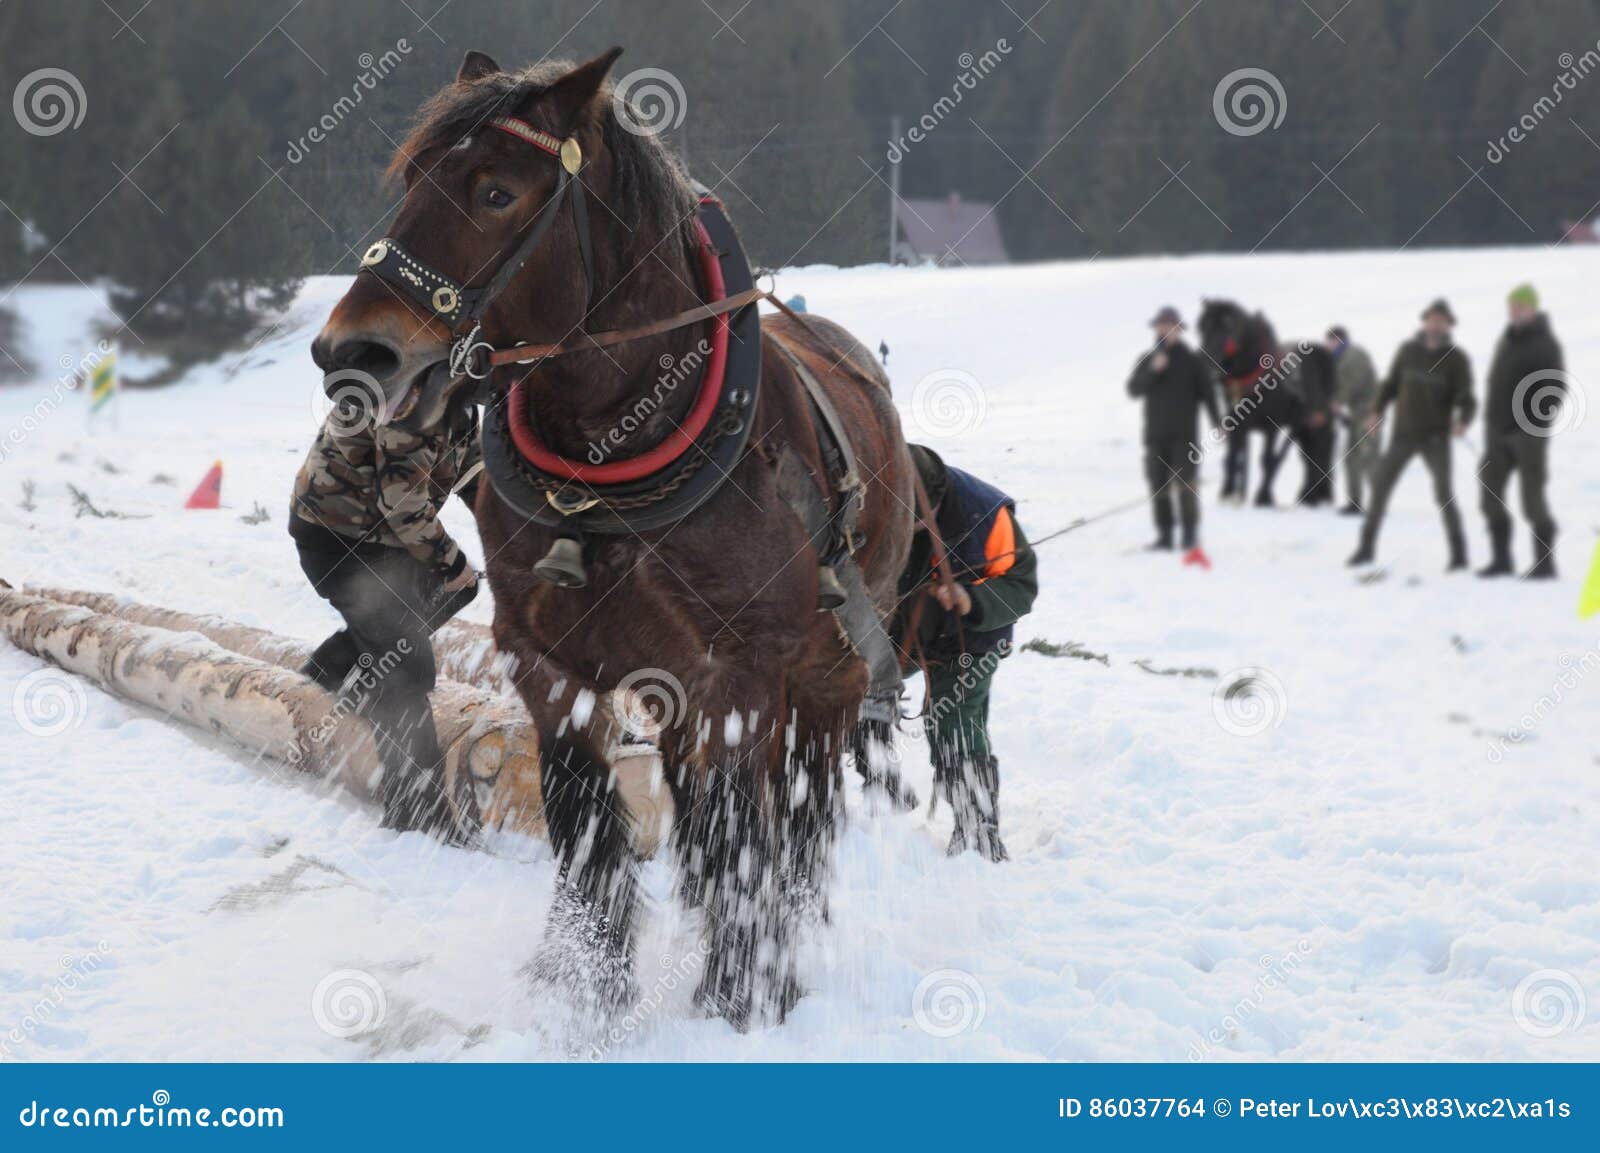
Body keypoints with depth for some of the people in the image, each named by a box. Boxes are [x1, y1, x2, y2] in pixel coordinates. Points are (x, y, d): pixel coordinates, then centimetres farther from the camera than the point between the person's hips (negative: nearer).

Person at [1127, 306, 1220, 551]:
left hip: (1184, 434, -3)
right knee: (1158, 487, 1)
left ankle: (1191, 534, -3)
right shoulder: (1147, 361, 11)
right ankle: (1164, 535, 7)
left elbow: (1208, 393, 3)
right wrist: (1153, 371, -13)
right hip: (1156, 436, 3)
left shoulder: (1193, 360, 4)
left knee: (1185, 484, -9)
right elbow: (1134, 390, 1)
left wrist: (1217, 423, -7)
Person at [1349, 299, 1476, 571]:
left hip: (1435, 437, -3)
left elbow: (1466, 397, -10)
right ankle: (1367, 547, 15)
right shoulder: (1408, 351, 4)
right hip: (1403, 433, 3)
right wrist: (1378, 411, -1)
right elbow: (1391, 383, 13)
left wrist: (1463, 420, -30)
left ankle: (1458, 553, -1)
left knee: (1444, 494, -12)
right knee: (1380, 487, 4)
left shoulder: (1456, 359, -4)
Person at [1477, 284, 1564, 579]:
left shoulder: (1545, 344, -10)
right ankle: (1501, 559, 13)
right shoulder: (1508, 339, 13)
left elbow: (1557, 387, -14)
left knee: (1532, 498, -8)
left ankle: (1545, 562, 0)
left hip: (1528, 432, -8)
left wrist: (1541, 420, -21)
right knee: (1489, 492, 5)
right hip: (1498, 430, 8)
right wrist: (1490, 419, 15)